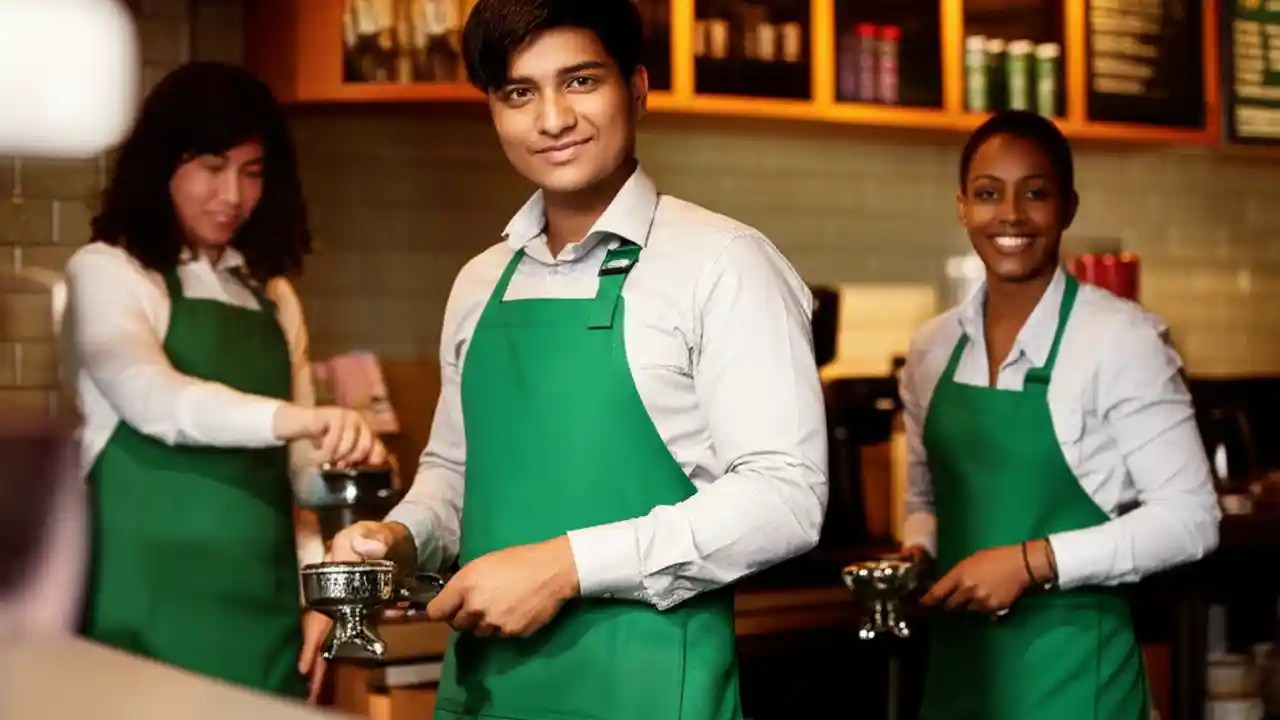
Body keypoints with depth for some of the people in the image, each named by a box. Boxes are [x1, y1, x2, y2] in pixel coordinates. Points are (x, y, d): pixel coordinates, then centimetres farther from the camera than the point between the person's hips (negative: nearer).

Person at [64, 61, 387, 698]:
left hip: (259, 594, 5)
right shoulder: (106, 271, -3)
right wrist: (291, 417, -36)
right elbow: (154, 401, -21)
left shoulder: (272, 295, 15)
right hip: (154, 590, -5)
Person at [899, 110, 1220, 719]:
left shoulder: (1120, 339, -12)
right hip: (956, 660, 5)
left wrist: (1033, 561, -20)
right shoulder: (931, 349, 4)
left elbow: (1188, 519, -12)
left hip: (1069, 666, -5)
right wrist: (916, 556, -5)